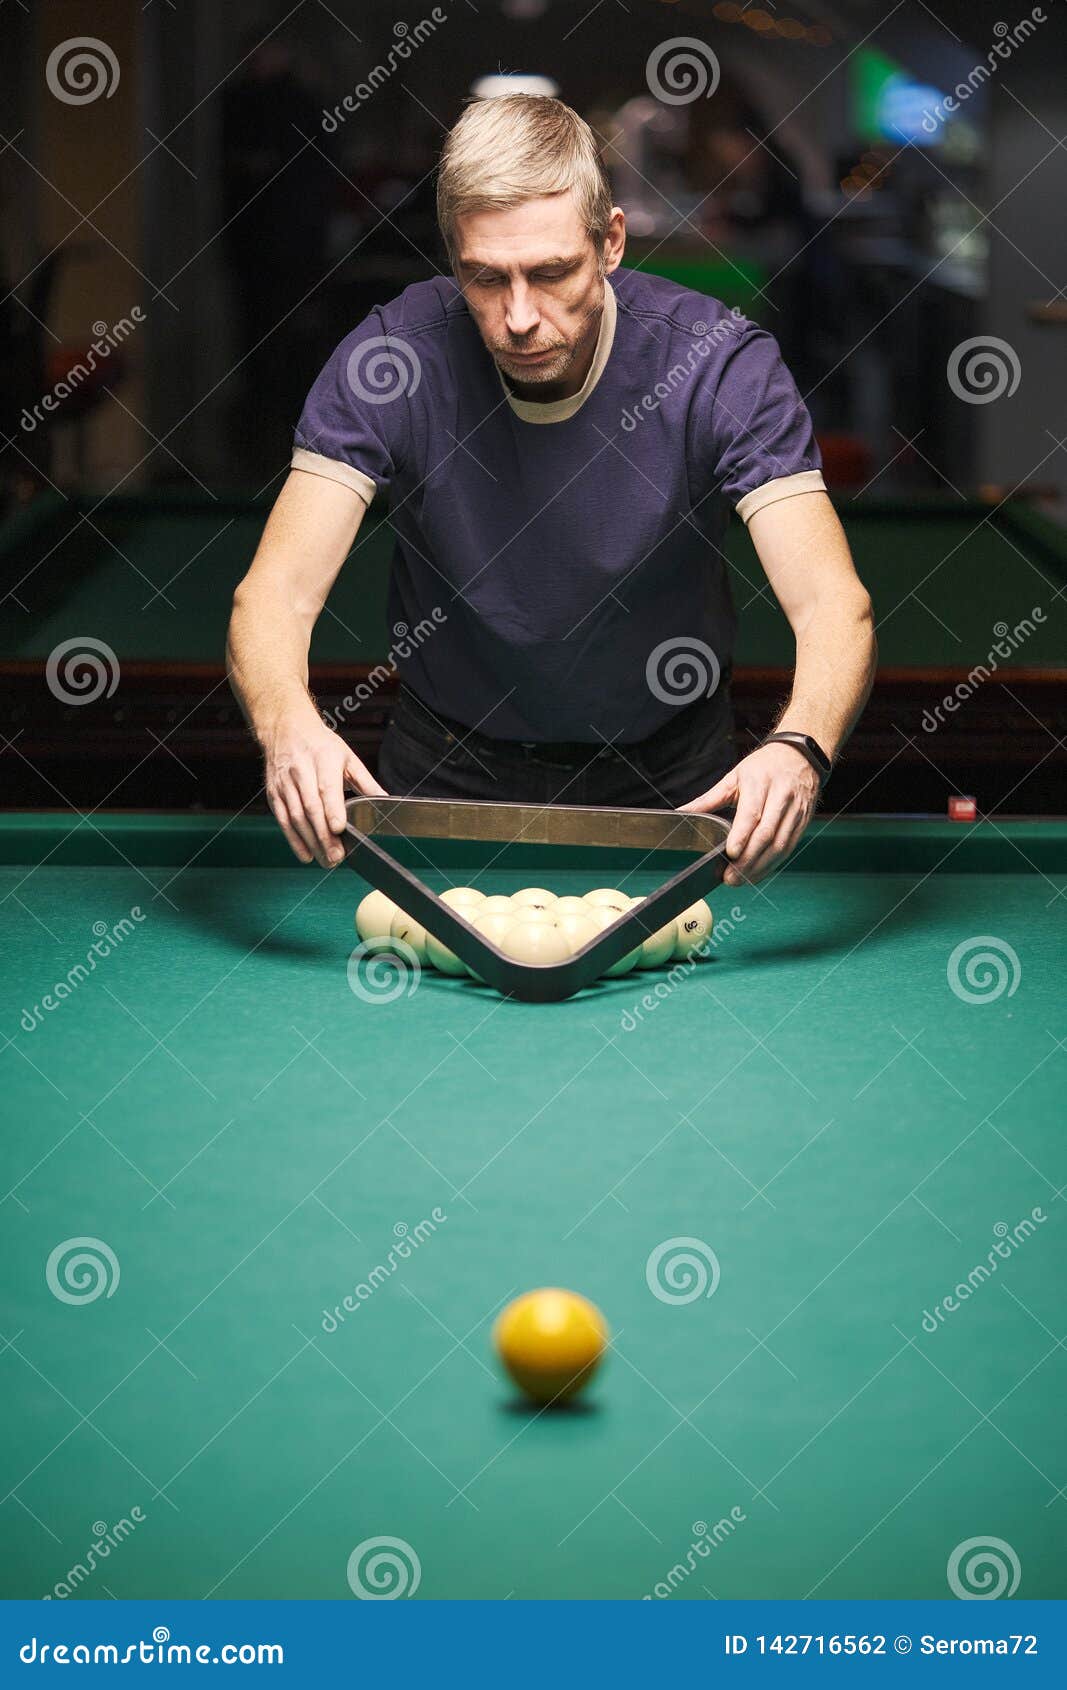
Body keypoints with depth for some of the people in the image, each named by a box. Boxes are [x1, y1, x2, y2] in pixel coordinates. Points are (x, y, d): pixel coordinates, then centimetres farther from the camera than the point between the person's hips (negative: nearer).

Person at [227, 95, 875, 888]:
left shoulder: (718, 363, -18)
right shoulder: (392, 361, -17)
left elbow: (832, 604, -25)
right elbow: (276, 592, -22)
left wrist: (800, 748, -48)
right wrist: (289, 725, -46)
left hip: (666, 778, 0)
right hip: (450, 775, 0)